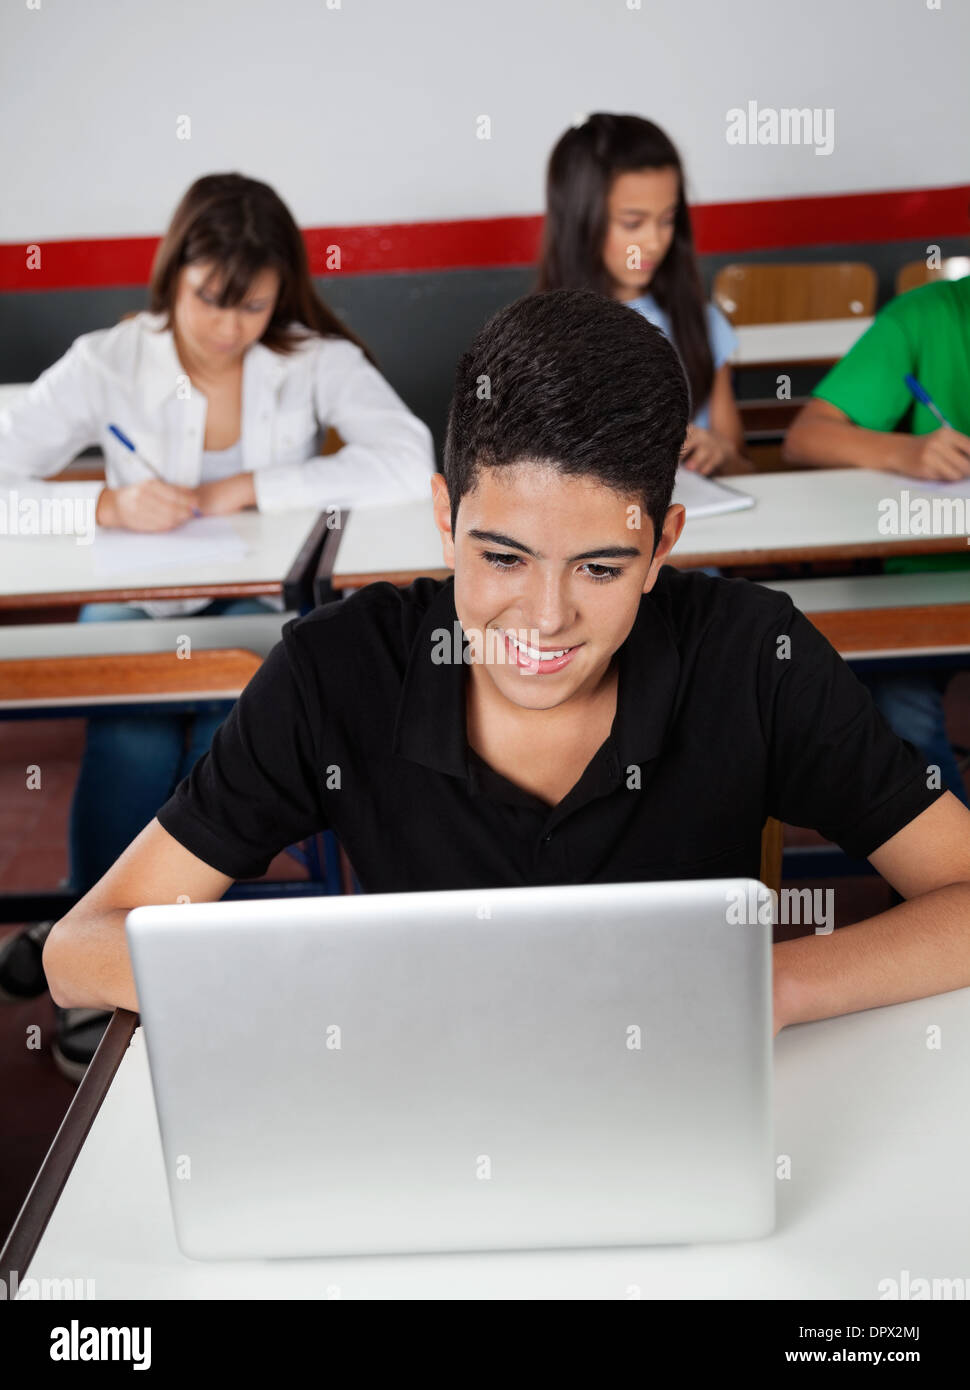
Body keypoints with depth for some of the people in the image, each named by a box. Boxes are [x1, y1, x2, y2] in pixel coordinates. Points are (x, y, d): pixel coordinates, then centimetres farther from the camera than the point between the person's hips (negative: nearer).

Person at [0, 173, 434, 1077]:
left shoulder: (316, 360, -2)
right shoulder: (108, 365, -2)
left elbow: (407, 462, -18)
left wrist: (251, 487, -21)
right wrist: (108, 505, -27)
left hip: (265, 608, 0)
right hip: (136, 611, 0)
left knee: (230, 724, -31)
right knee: (134, 740, -30)